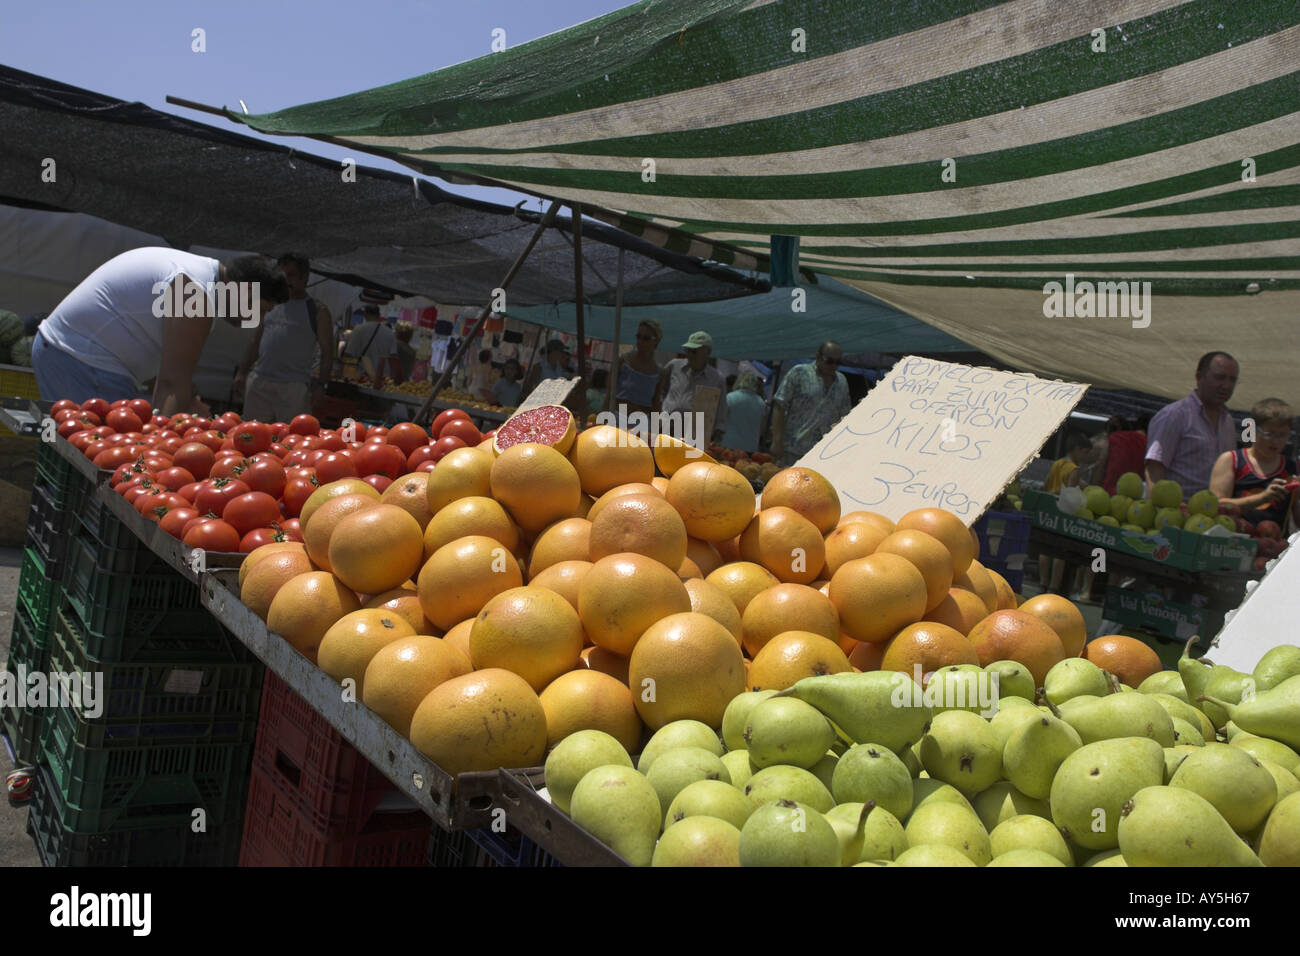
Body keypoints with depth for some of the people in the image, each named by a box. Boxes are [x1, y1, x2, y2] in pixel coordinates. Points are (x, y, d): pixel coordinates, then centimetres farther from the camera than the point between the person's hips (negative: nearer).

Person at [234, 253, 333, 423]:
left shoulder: (317, 312, 2)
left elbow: (327, 351, -1)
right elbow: (256, 342, 20)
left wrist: (320, 384, -11)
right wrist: (241, 372, 12)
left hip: (294, 388, -5)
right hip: (259, 382, 5)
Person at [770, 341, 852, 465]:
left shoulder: (842, 381, 13)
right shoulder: (799, 373, -2)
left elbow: (844, 416, 18)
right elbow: (779, 406, -6)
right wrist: (777, 442, -12)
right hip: (792, 450, -4)